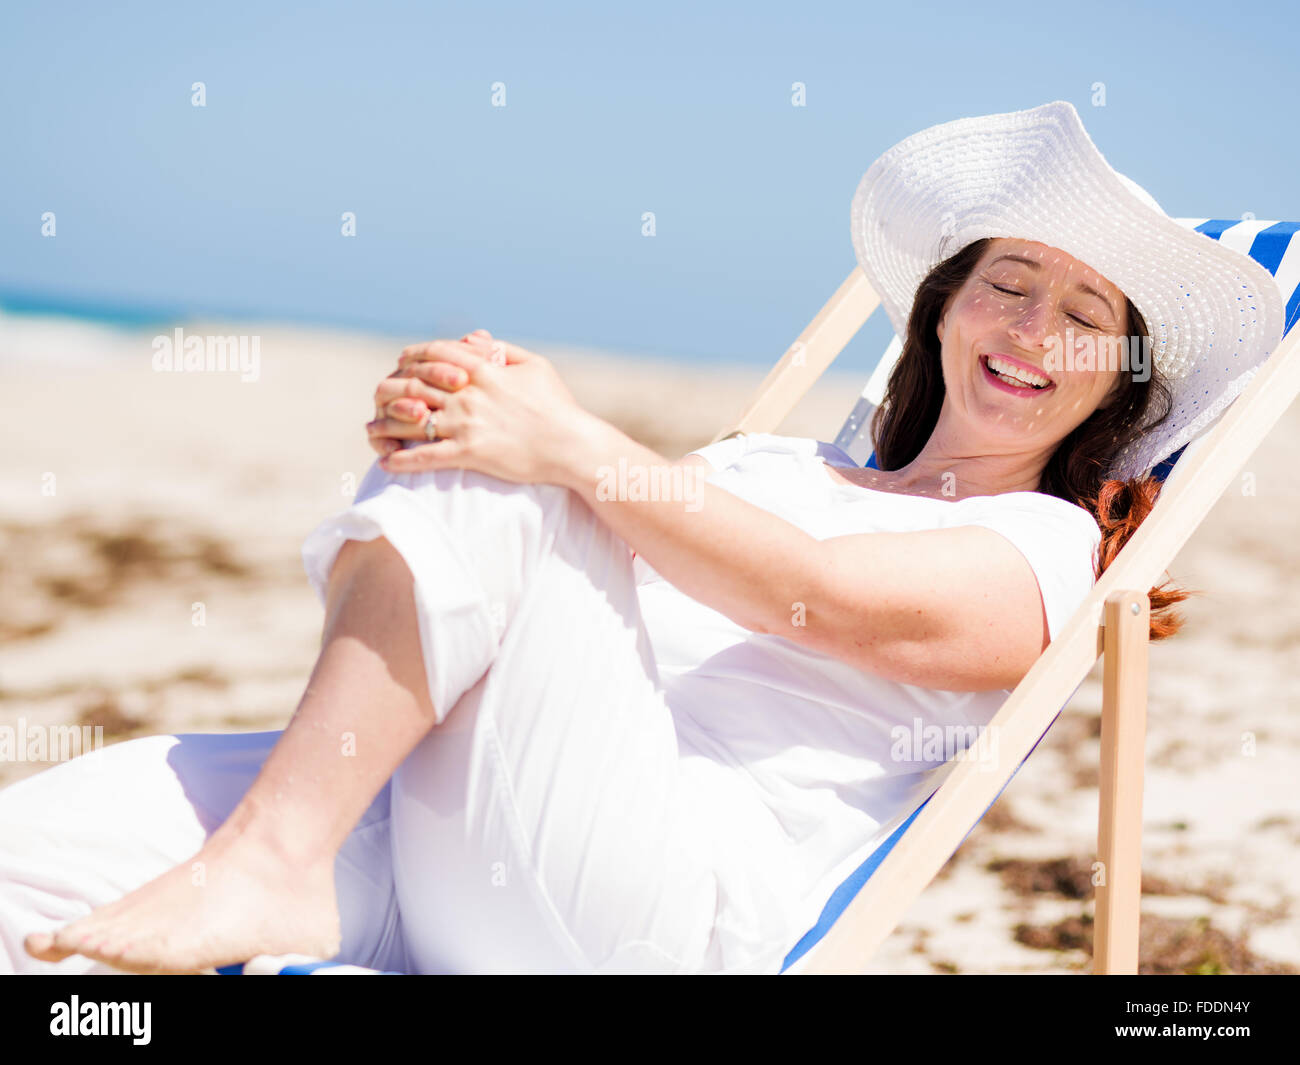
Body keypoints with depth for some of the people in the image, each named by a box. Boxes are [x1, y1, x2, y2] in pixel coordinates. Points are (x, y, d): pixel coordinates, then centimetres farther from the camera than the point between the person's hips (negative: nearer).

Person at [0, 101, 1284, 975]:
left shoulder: (1051, 547, 11)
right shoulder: (766, 463, 29)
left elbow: (820, 599, -9)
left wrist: (571, 443, -15)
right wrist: (435, 398, -8)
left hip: (673, 902, -5)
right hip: (432, 838, 6)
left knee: (486, 465, -21)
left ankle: (274, 860, -21)